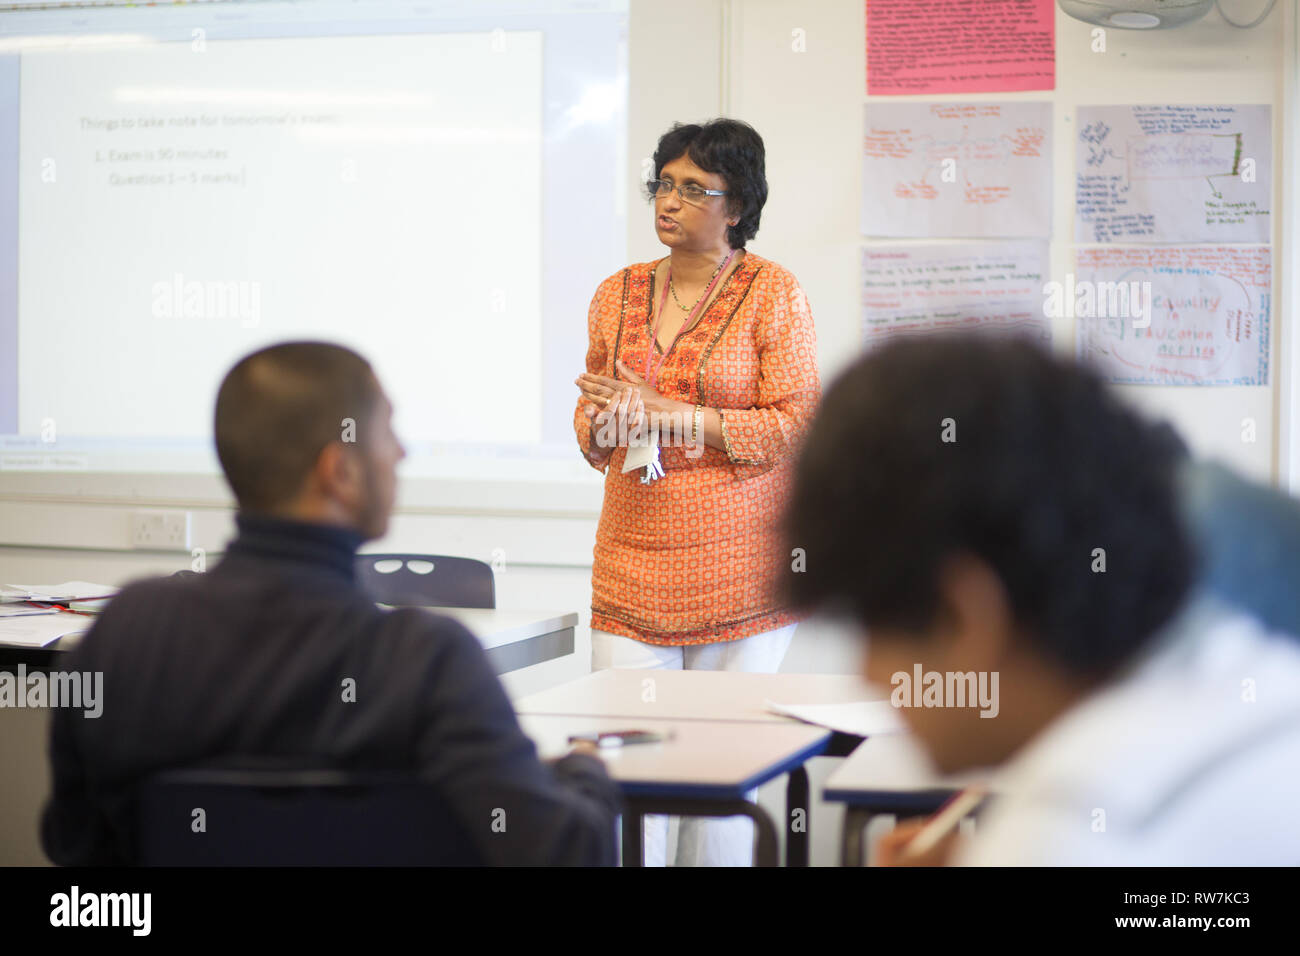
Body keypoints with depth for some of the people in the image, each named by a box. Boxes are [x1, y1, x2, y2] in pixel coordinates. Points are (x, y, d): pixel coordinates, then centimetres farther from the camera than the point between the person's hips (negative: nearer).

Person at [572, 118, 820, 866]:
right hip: (632, 571, 4)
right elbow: (590, 418, 19)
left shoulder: (773, 292, -1)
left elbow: (796, 424, -8)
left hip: (741, 572, -3)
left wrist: (666, 414, -13)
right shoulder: (617, 295, 13)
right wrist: (605, 427, -6)